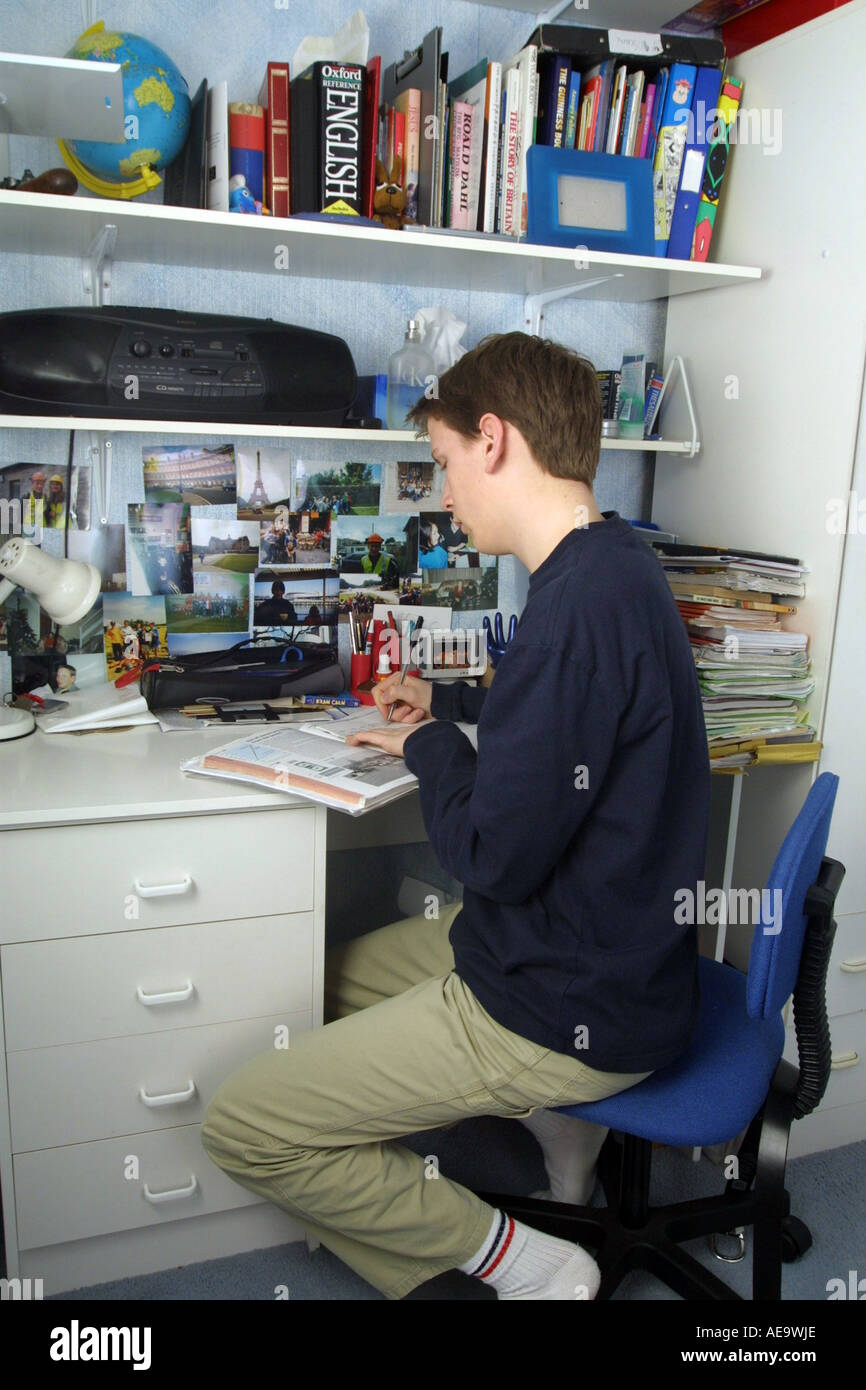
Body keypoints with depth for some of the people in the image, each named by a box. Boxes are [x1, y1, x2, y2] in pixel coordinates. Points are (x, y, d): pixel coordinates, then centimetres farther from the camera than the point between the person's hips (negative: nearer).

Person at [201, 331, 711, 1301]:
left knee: (241, 1128, -2)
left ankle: (517, 1259, 6)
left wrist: (429, 744, -9)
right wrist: (452, 702, 19)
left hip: (572, 1008, -10)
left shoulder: (581, 602, -28)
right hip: (608, 955, 10)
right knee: (326, 976, 24)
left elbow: (494, 855, -26)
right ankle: (547, 1112, 20)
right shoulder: (614, 565, 4)